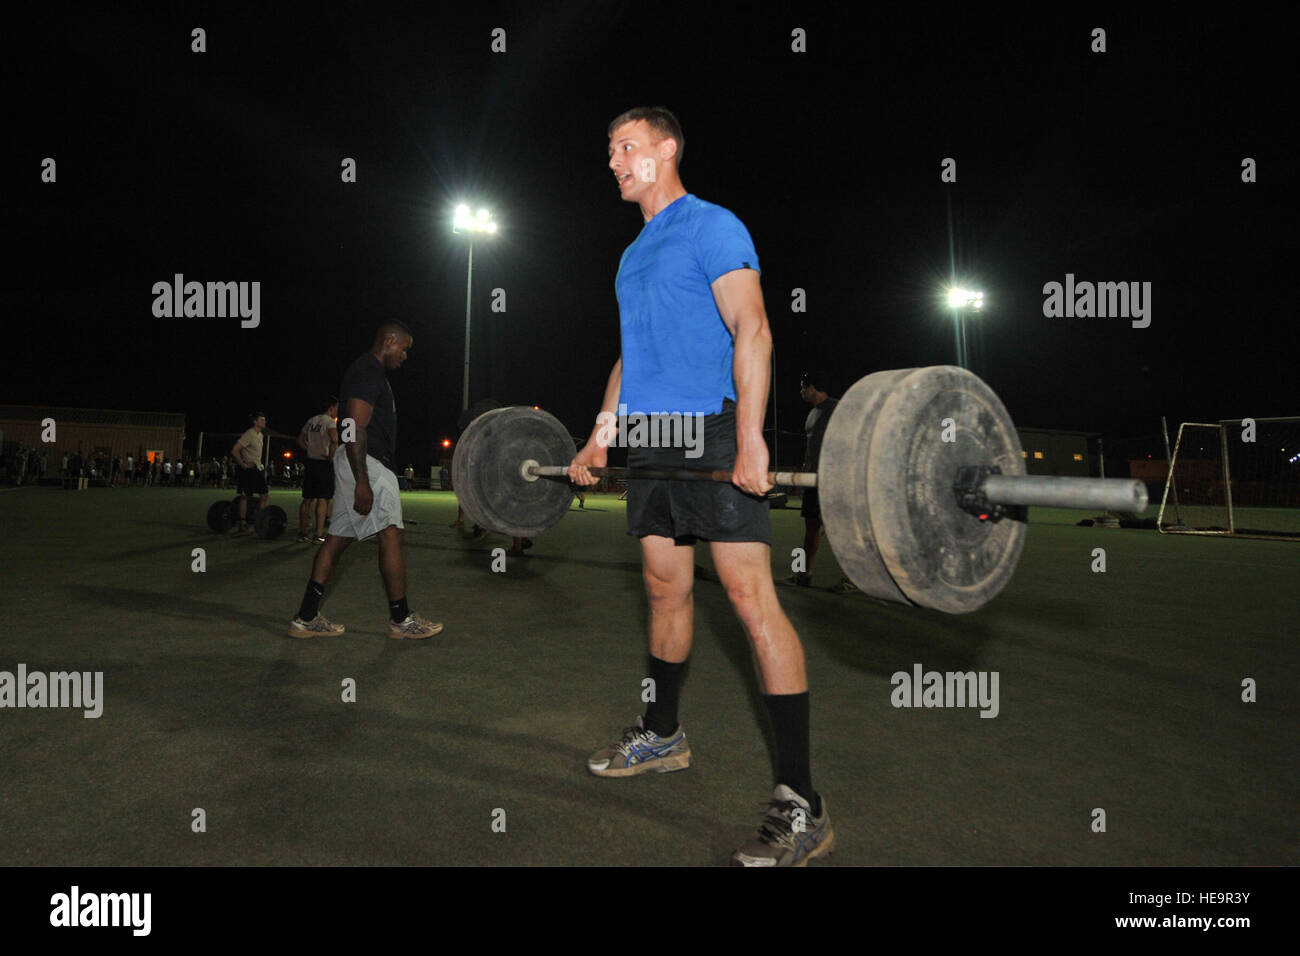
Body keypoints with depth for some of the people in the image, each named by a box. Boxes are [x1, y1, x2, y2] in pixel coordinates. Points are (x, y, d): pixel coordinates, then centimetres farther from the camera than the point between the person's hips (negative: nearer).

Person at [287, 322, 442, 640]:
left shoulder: (366, 370, 22)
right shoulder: (369, 372, -12)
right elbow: (355, 428, -20)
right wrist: (363, 481, -25)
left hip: (360, 464, 11)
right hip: (366, 464, -11)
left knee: (338, 538, 8)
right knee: (391, 534, -8)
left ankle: (306, 618, 11)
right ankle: (400, 619, -2)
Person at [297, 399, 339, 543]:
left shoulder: (312, 420, 14)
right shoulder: (330, 421, -10)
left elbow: (300, 440, 19)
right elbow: (334, 440, -27)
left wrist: (311, 450, 14)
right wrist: (331, 457, -17)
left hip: (311, 461, 7)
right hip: (324, 464, -7)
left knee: (308, 499, 10)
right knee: (323, 499, -5)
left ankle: (302, 533, 14)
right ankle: (319, 535, -7)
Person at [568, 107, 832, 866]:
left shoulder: (712, 228, -2)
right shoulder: (634, 254, 23)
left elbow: (751, 331, -14)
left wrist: (750, 439, -25)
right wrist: (601, 433, 20)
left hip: (711, 432, -8)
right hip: (652, 438, 8)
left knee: (751, 596, -13)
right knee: (666, 588, 13)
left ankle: (802, 806, -9)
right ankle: (663, 737, 30)